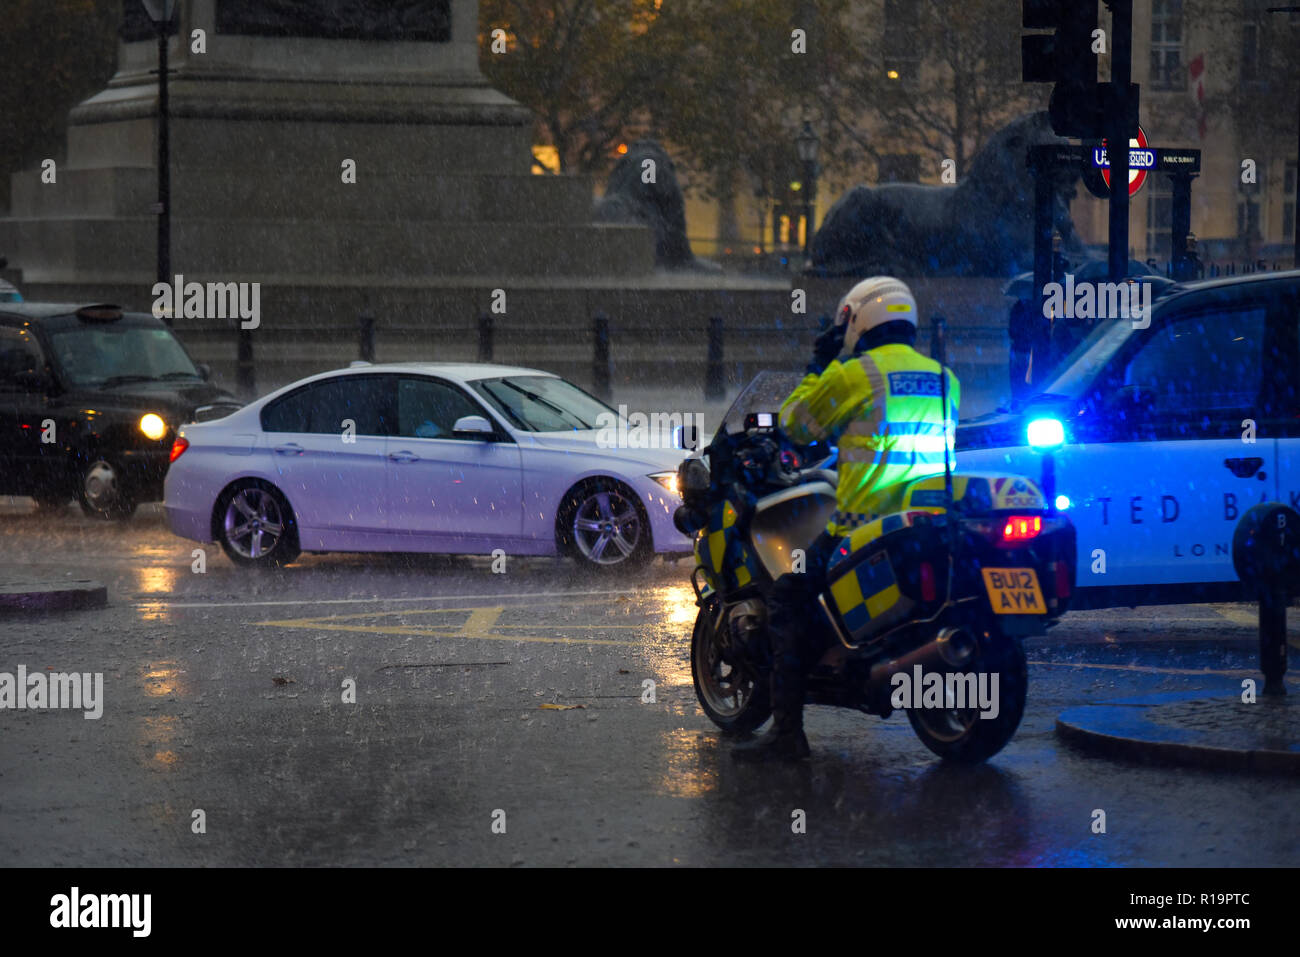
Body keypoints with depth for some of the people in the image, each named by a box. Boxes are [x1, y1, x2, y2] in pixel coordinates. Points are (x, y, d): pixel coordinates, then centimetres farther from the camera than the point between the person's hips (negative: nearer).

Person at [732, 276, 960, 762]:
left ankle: (787, 730, -7)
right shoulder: (945, 380, 12)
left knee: (789, 600, 4)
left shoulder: (854, 375, -7)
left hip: (864, 523, -6)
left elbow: (795, 423, 5)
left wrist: (818, 367, 18)